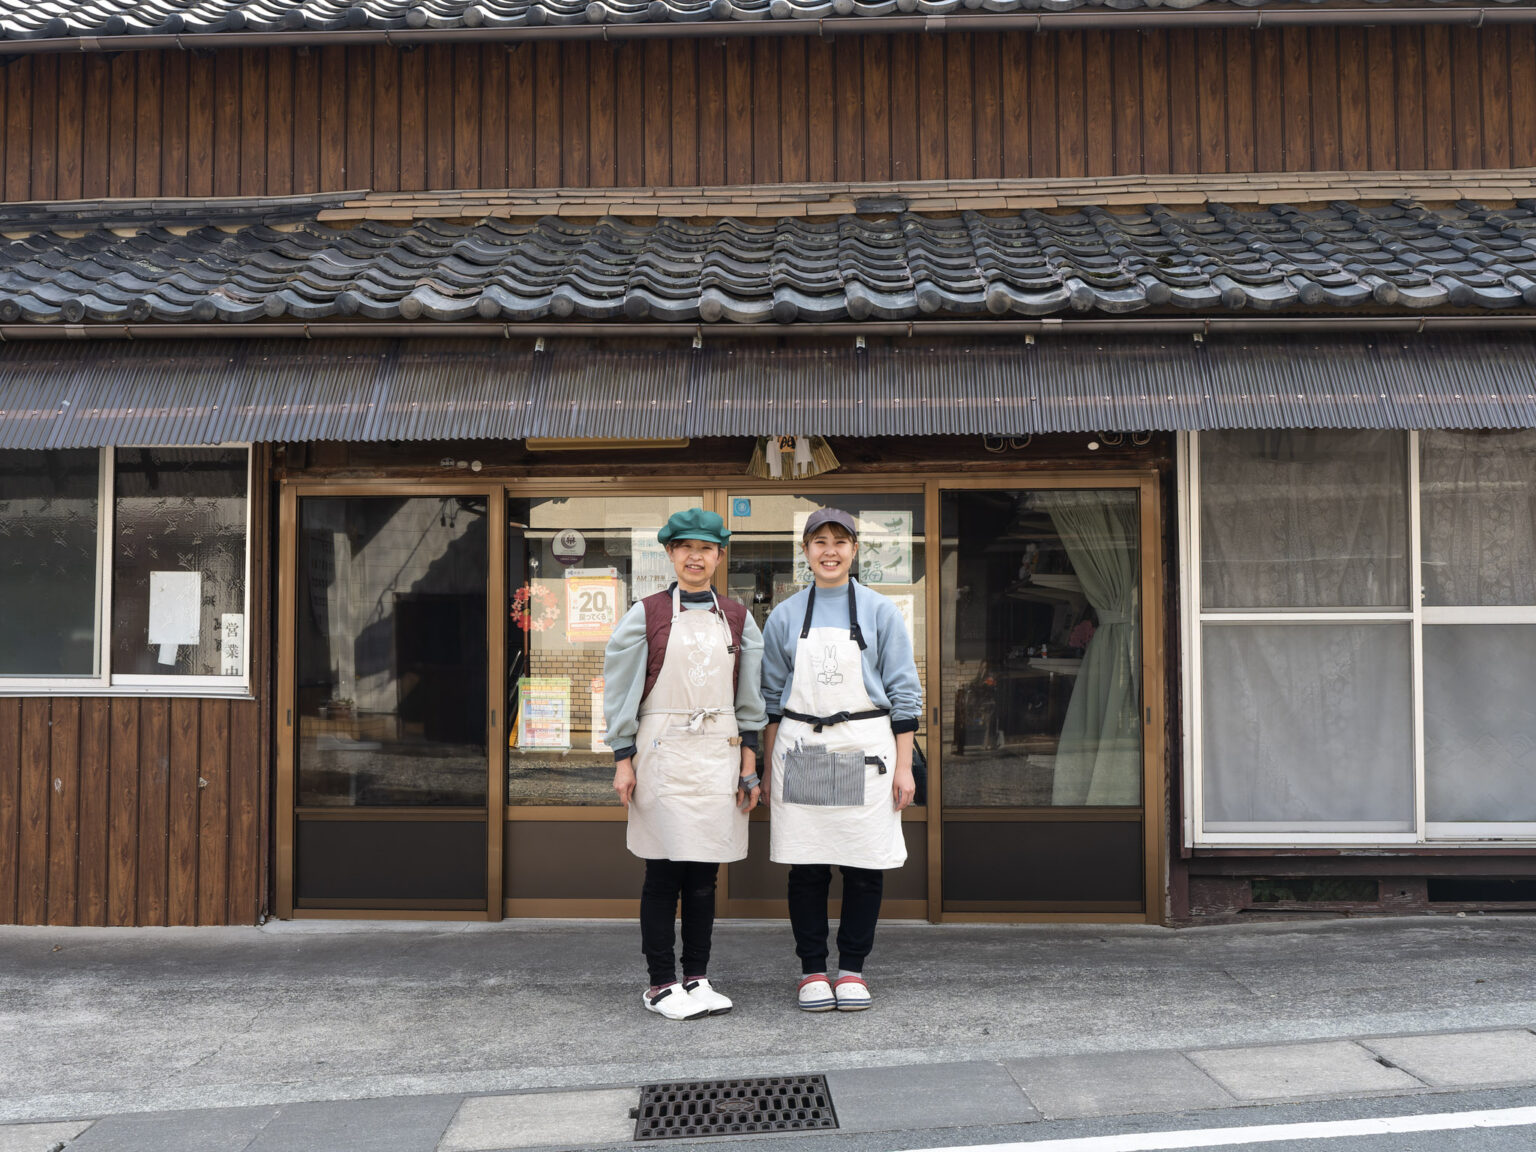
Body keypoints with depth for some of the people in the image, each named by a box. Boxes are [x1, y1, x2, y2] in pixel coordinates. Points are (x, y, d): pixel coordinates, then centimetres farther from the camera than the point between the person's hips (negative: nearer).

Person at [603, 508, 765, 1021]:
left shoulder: (737, 618, 10)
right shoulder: (646, 615, 1)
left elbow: (749, 695, 12)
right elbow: (621, 690, 1)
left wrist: (749, 764, 6)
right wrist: (623, 761, -4)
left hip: (719, 755, 3)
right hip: (663, 753, -3)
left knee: (705, 873, 6)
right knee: (664, 871, -2)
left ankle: (697, 979, 16)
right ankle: (661, 984, 8)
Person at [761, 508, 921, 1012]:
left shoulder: (880, 612, 4)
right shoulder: (785, 616, 8)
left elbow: (904, 693, 4)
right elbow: (772, 696, 12)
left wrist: (903, 766, -1)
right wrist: (768, 767, 9)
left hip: (864, 752, -1)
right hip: (800, 750, 1)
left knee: (865, 866, 2)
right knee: (807, 867, 4)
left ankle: (852, 969, 16)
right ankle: (812, 971, 16)